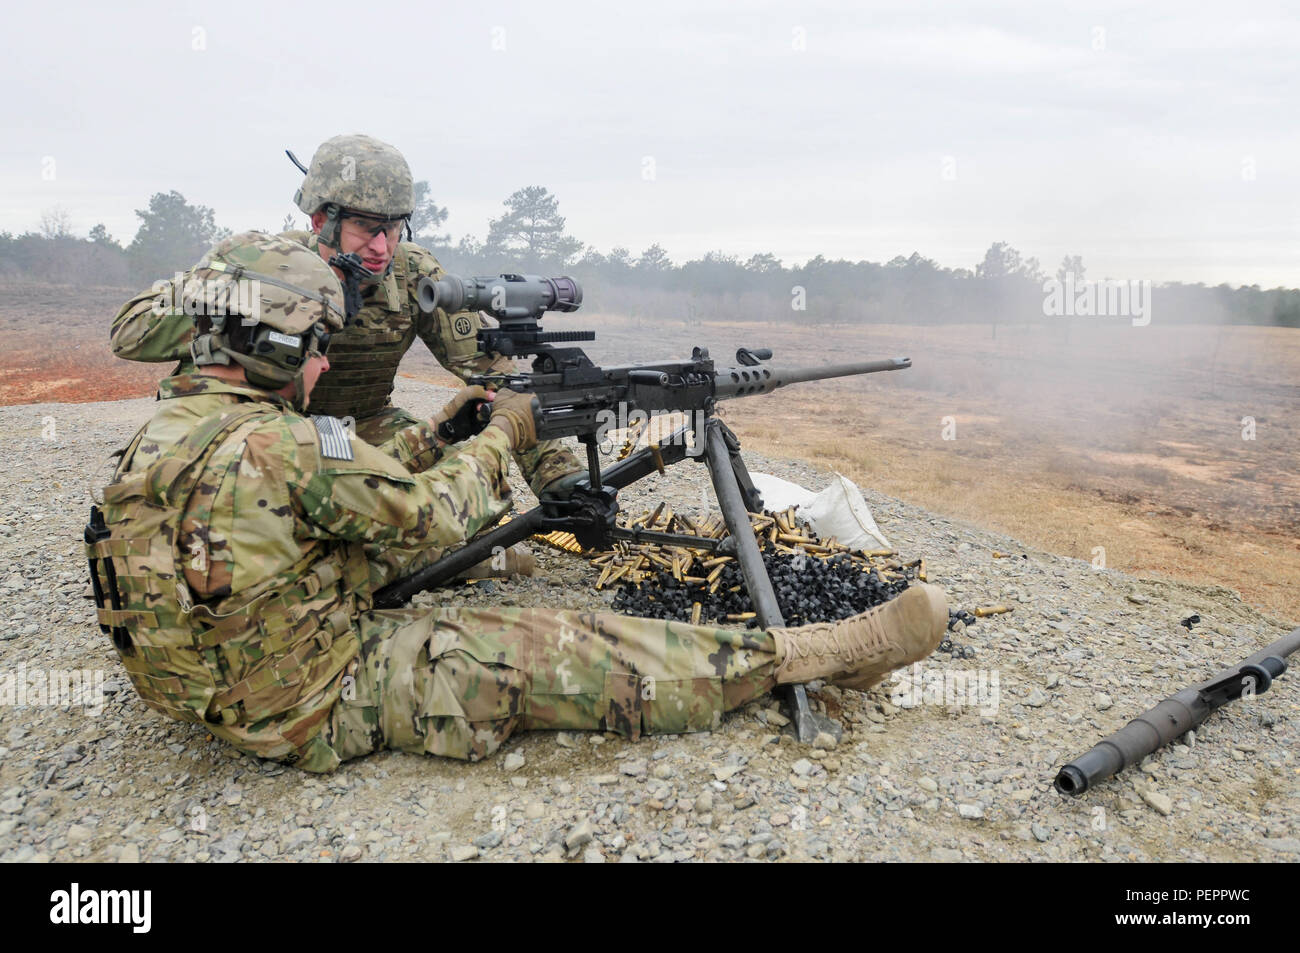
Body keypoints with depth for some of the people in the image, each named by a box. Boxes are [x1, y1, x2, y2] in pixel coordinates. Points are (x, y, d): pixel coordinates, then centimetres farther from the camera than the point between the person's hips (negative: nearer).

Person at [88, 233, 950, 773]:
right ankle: (833, 651, -5)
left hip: (226, 693, 10)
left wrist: (436, 433, 11)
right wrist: (501, 438, 0)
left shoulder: (167, 431, 4)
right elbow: (427, 513, -15)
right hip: (322, 706, -10)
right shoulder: (278, 444, -26)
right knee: (562, 655, -12)